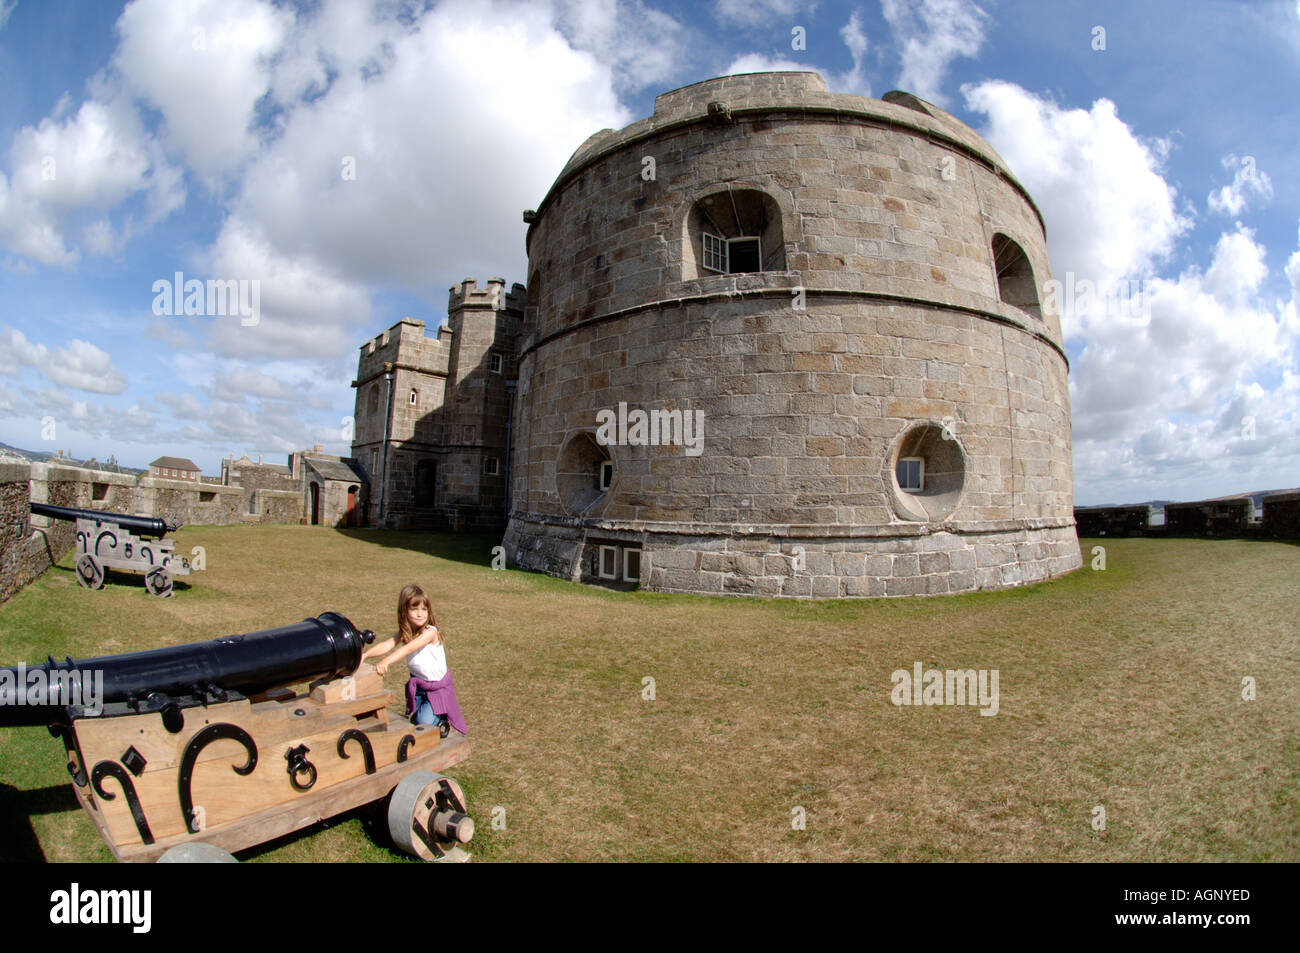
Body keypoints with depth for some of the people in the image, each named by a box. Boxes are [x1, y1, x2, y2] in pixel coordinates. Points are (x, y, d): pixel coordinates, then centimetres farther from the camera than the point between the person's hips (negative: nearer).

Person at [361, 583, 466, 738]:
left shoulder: (430, 631, -25)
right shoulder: (404, 633, -5)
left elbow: (410, 648, -41)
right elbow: (386, 645, -22)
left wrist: (386, 661, -56)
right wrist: (364, 655, -40)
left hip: (438, 687, -6)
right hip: (417, 685, 6)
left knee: (424, 722, -16)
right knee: (416, 721, 6)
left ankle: (442, 721, 15)